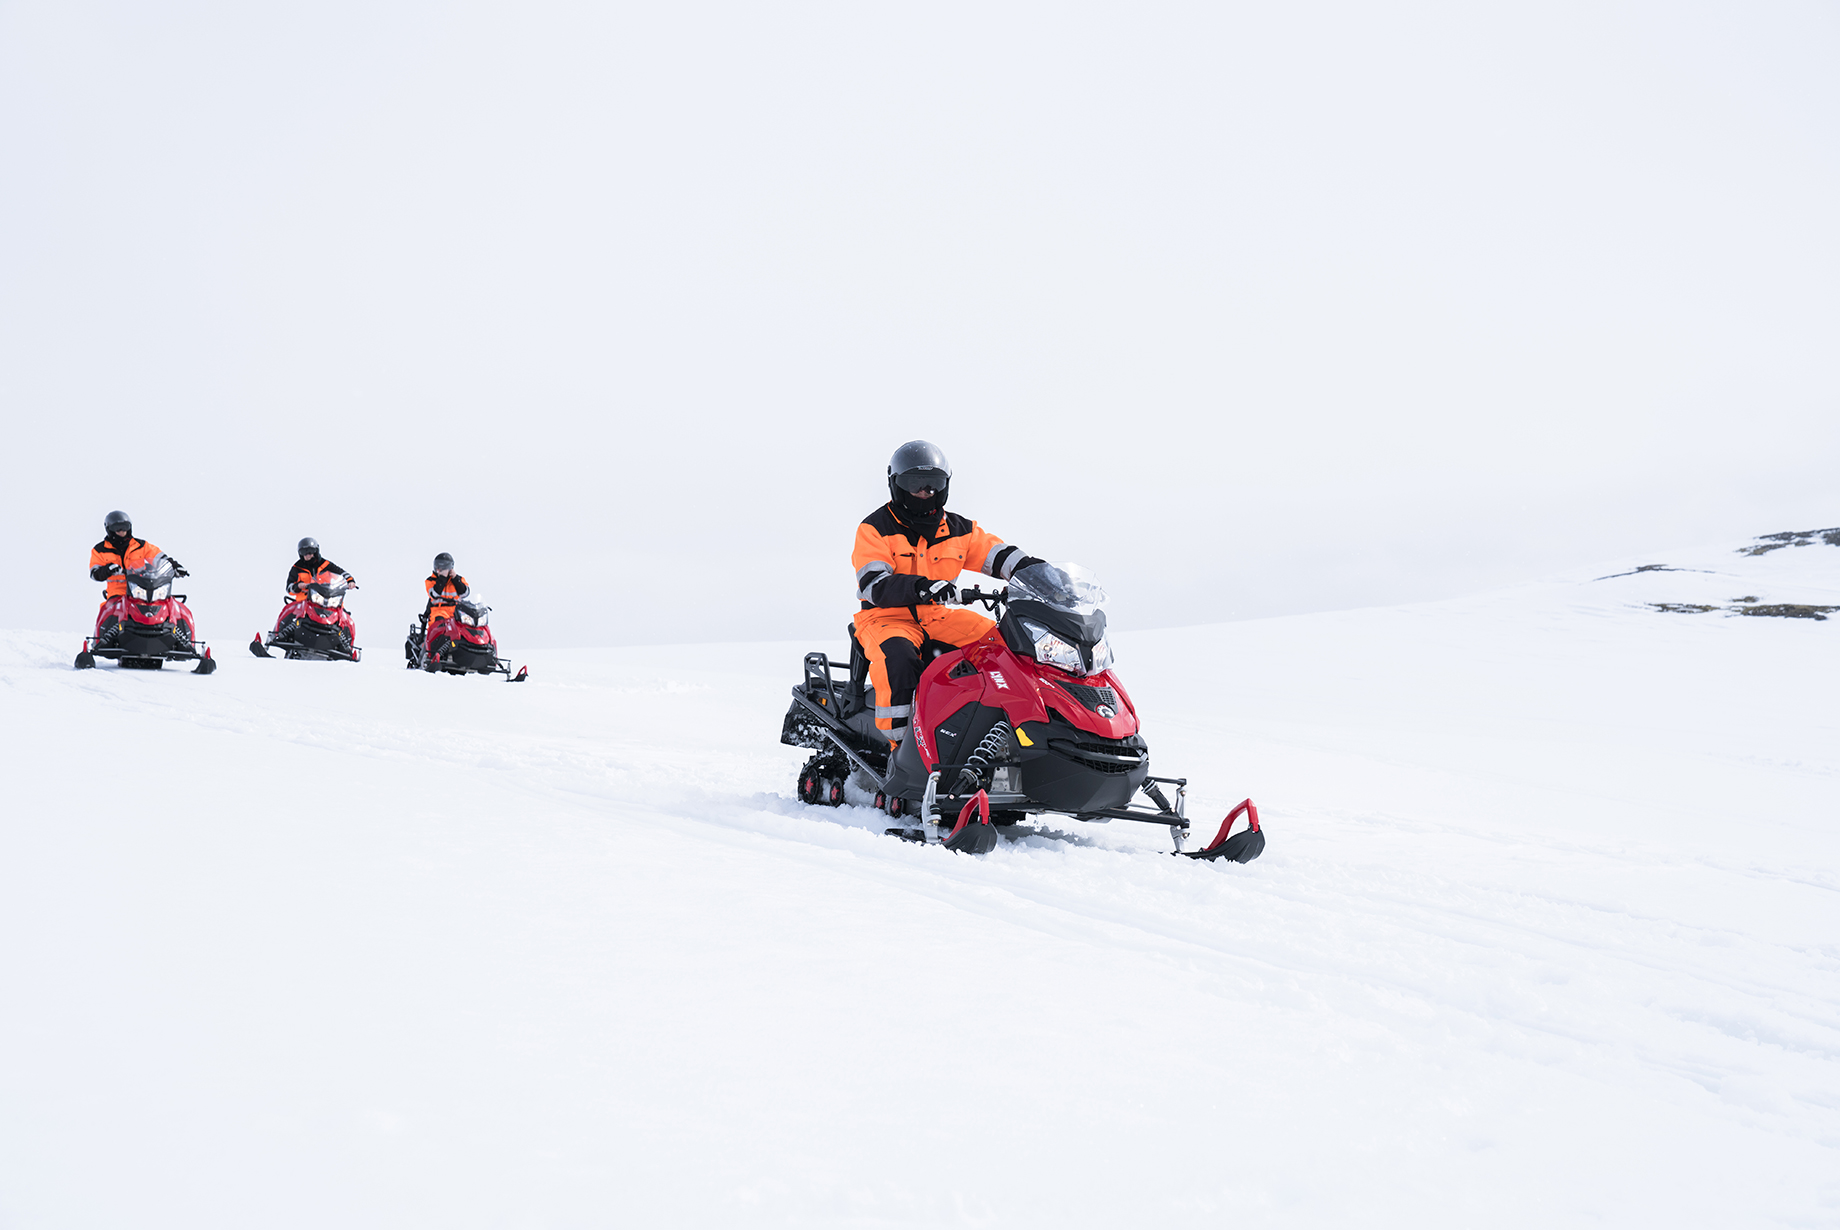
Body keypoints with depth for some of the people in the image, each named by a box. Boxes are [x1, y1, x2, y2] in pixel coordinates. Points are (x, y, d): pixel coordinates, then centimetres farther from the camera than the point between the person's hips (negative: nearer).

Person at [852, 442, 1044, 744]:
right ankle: (900, 744, -33)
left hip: (937, 616, 5)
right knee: (897, 657, -37)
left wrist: (1036, 570, -15)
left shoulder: (959, 530, 11)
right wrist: (920, 587, -35)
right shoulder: (875, 529, -5)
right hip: (887, 616, -5)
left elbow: (999, 555, 7)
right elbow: (874, 586, -17)